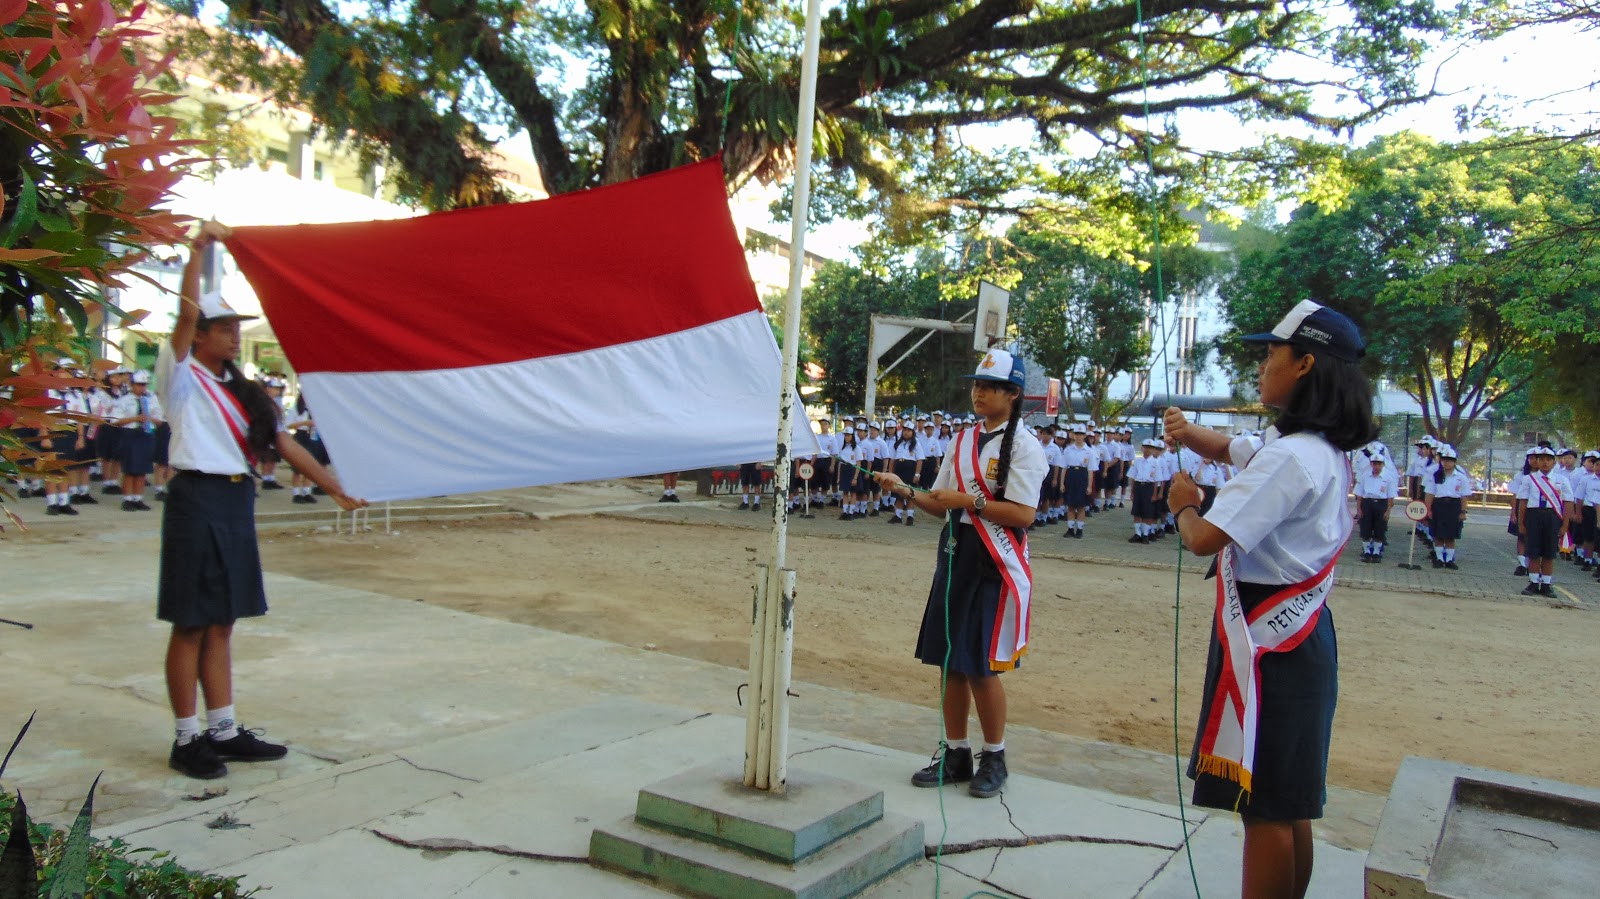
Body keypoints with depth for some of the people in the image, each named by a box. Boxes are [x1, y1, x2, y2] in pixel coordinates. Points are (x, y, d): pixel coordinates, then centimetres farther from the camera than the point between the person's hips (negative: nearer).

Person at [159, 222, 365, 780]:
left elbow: (285, 445, 13)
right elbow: (186, 315, -18)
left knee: (220, 623, 11)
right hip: (197, 500, -7)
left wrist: (337, 489, 9)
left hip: (237, 503, 7)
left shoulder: (242, 391, 15)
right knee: (190, 625, 0)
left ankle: (223, 732, 18)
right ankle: (187, 740, 8)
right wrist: (198, 248, -21)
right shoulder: (181, 378, -2)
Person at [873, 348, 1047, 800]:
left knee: (982, 666, -1)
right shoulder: (962, 440, 13)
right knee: (951, 661, 11)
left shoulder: (1023, 446, -8)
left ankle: (994, 758, 18)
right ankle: (955, 753, 24)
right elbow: (942, 504, 13)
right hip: (955, 555, 7)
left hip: (995, 563, -7)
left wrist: (971, 500, -18)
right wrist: (906, 492, -3)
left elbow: (1023, 514, -16)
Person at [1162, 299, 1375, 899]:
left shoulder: (1289, 457, -22)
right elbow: (1231, 450, 24)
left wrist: (1183, 506, -4)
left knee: (1265, 806, -1)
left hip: (1268, 637, -10)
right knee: (1289, 803, 18)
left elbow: (1205, 538, -27)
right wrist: (1189, 433, 3)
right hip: (1297, 632, 10)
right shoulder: (1324, 447, 10)